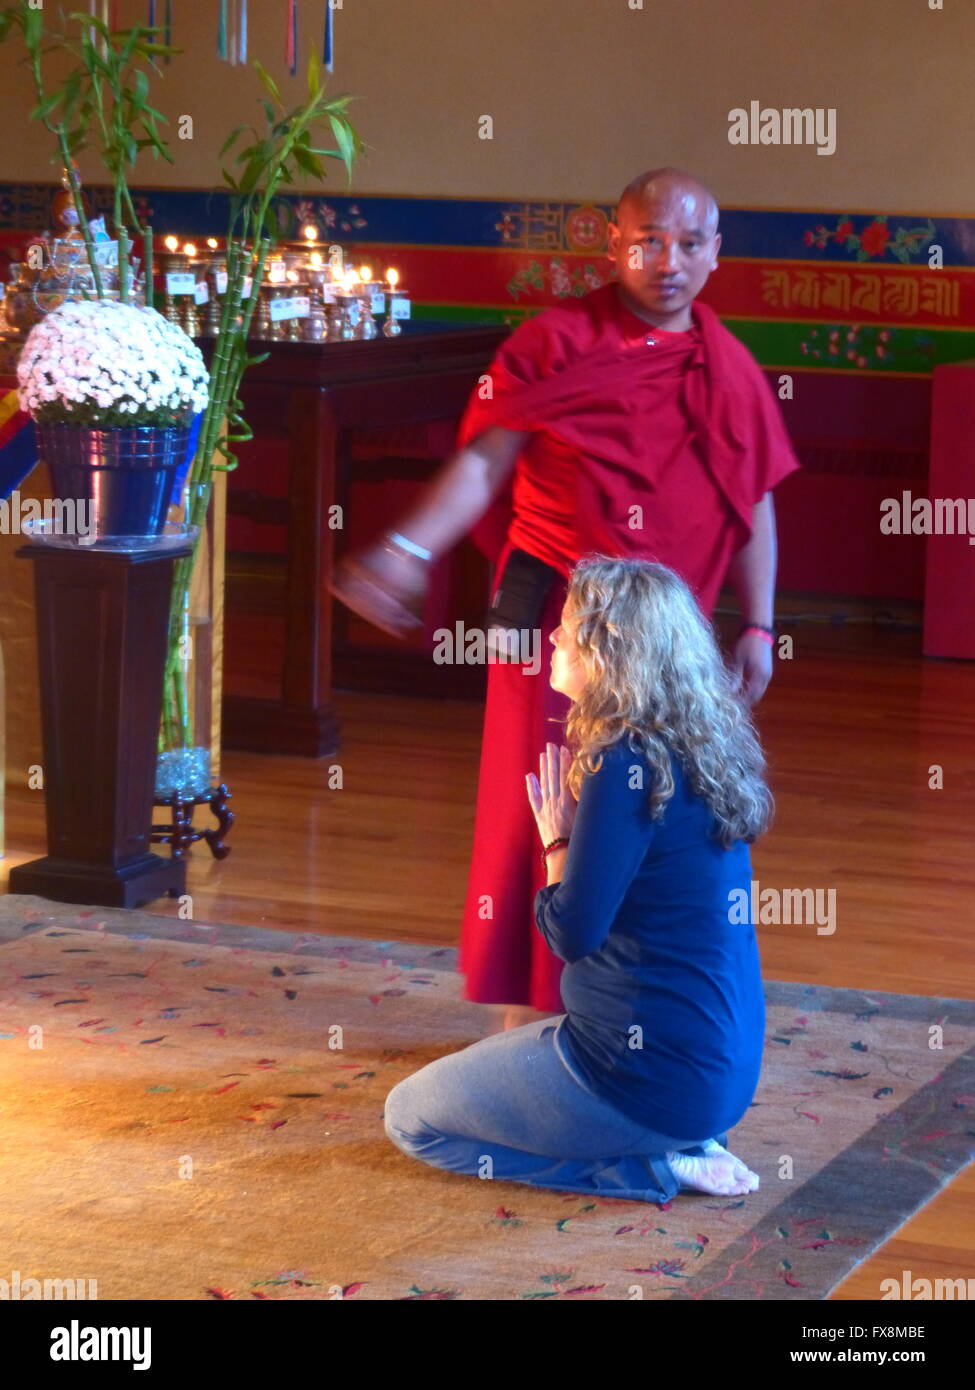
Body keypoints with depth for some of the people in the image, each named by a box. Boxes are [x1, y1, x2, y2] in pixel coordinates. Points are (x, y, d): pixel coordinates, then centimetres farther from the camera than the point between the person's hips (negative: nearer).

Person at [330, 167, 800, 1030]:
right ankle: (528, 1011, 9)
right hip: (558, 621, -4)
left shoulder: (729, 368, 7)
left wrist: (758, 626, 7)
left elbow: (755, 504, 12)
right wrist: (408, 549, -26)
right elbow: (483, 461, -12)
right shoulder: (557, 342, -5)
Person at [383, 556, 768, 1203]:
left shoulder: (629, 767, -21)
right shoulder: (702, 751, 7)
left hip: (658, 1074, -9)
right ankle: (678, 1144, 11)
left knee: (410, 1117, 6)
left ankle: (657, 1167, -3)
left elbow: (573, 934, -16)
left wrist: (559, 839, -3)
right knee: (497, 1052, 32)